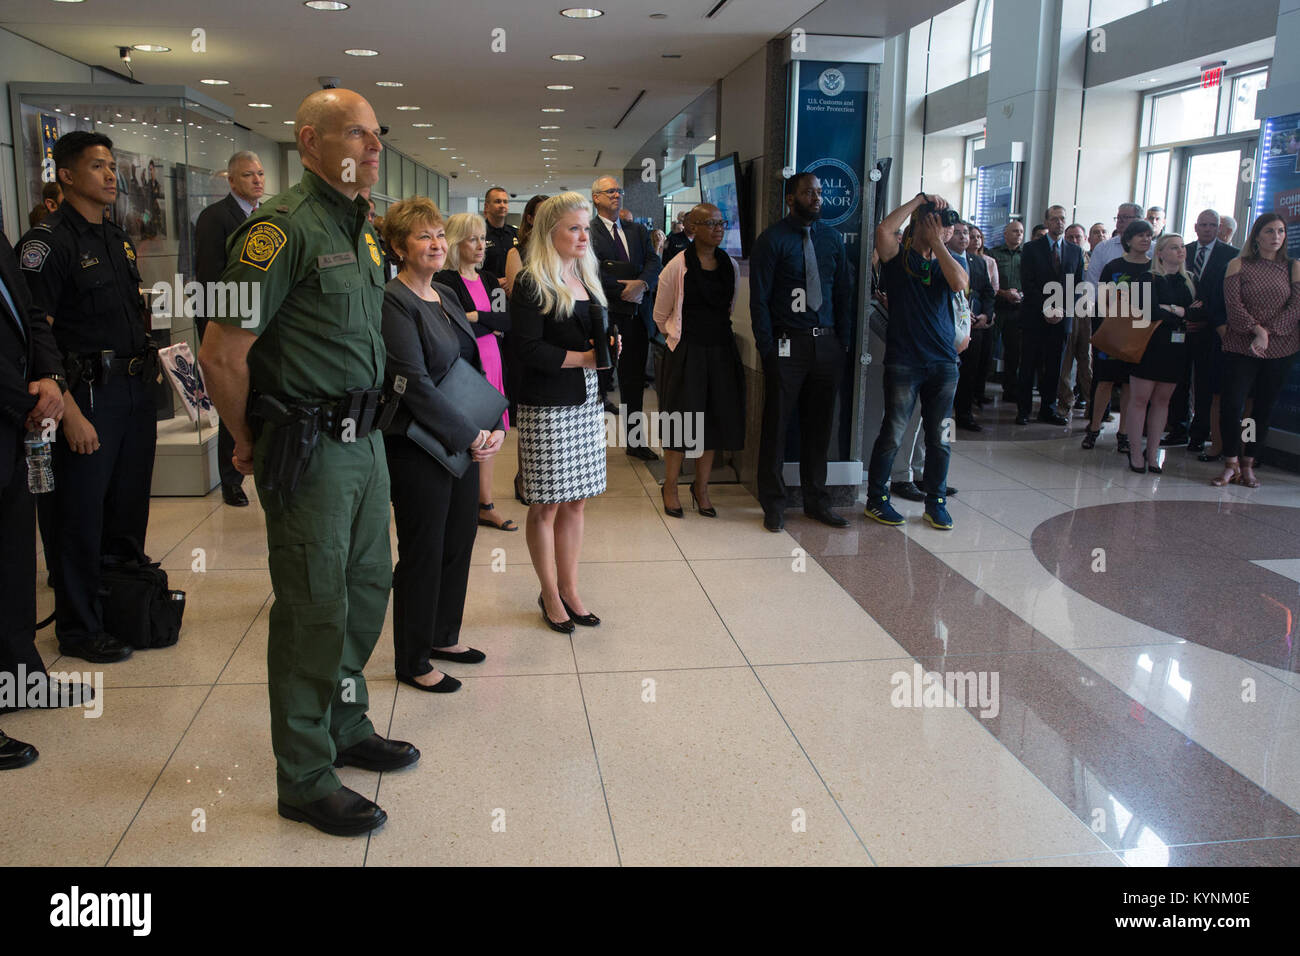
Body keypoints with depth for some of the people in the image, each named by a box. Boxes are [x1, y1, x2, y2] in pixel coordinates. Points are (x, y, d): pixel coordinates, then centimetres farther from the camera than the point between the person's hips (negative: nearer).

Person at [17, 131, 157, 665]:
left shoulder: (119, 240, 15)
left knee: (129, 511, 16)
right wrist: (69, 413, -20)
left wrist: (155, 355, 10)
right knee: (80, 518, 2)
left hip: (136, 390, 8)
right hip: (88, 395, -8)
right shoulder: (47, 243, -10)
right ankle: (79, 629, 14)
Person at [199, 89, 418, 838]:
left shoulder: (363, 228, 12)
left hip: (364, 438, 9)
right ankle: (305, 780, 16)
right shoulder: (284, 228, -16)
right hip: (310, 447, -8)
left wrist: (366, 424, 18)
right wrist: (251, 442, -5)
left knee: (367, 587, 18)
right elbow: (221, 354, -18)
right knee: (315, 610, 1)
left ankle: (347, 727, 37)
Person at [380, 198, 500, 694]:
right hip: (417, 447, -8)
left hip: (464, 442, 8)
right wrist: (472, 435, -17)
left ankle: (443, 635, 34)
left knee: (459, 541, 16)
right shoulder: (392, 302, -14)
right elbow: (415, 384, -20)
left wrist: (494, 425, 1)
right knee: (423, 552, 3)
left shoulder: (447, 295, 12)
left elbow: (475, 366, 14)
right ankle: (413, 661, 18)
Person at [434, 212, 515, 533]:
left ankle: (486, 506, 19)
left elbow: (509, 320, 2)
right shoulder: (446, 281, -7)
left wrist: (476, 318, -10)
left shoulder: (488, 279, 14)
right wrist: (492, 324, -6)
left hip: (490, 361, 7)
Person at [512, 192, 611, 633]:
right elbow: (529, 349, -16)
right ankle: (550, 596, 17)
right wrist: (584, 357, -15)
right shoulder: (531, 284, -10)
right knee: (546, 506, 3)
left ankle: (569, 589, 24)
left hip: (587, 403, 7)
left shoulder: (588, 277, 14)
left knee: (575, 502, 12)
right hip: (546, 409, -7)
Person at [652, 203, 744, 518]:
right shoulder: (677, 267, -7)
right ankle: (670, 486, 16)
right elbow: (660, 315, 3)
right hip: (687, 351, -4)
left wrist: (718, 331, 13)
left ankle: (701, 486, 22)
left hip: (721, 350, 4)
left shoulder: (730, 265, 6)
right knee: (682, 419, -1)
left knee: (714, 418, 8)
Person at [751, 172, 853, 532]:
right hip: (787, 344, -5)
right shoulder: (772, 240, -4)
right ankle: (773, 504, 13)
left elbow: (843, 292, 14)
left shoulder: (831, 238, 11)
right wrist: (767, 348, -11)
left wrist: (843, 340, 6)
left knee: (819, 424, 11)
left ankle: (816, 500, 24)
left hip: (826, 342, 5)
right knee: (776, 424, 1)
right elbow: (759, 299, -6)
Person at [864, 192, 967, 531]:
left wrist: (938, 242, -5)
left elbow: (960, 284, -9)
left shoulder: (948, 262, 13)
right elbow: (883, 230, -18)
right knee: (892, 433, -3)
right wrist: (919, 198, -9)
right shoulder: (899, 258, 3)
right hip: (904, 360, -3)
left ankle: (936, 502, 19)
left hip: (943, 362, 4)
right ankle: (876, 499, 10)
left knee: (938, 437, 8)